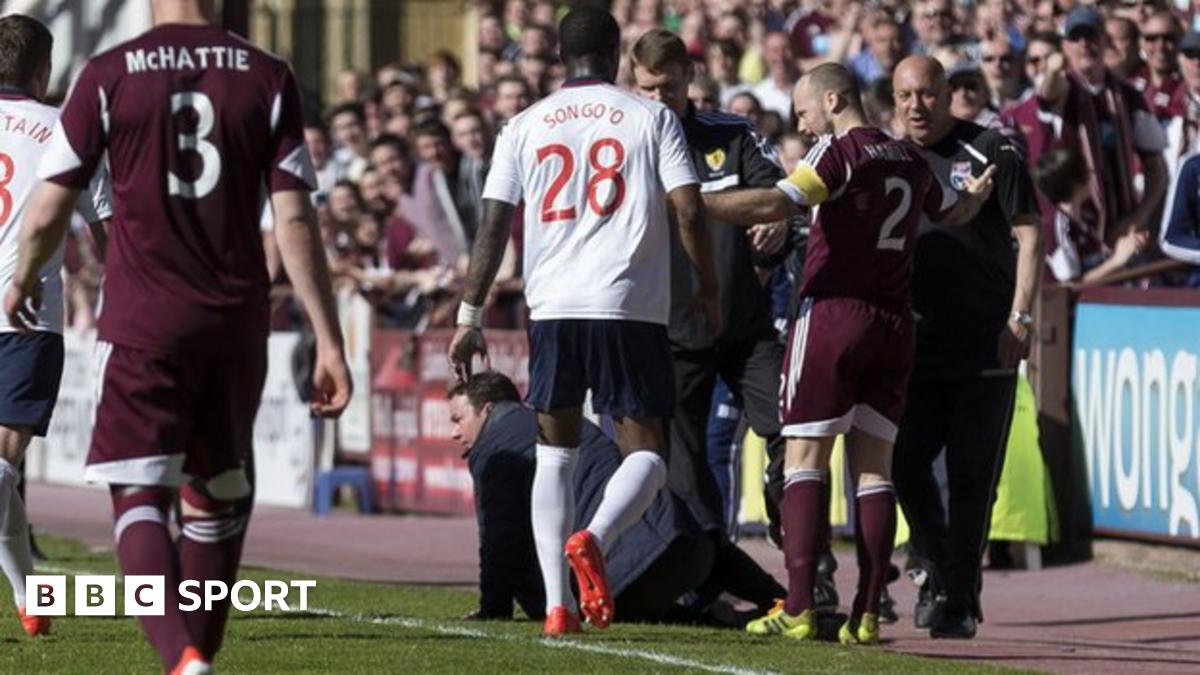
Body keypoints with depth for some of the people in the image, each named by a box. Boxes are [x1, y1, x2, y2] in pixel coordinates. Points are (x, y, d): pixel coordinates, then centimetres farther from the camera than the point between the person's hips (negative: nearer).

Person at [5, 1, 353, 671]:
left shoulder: (109, 75, -3)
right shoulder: (268, 77, 1)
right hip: (236, 324, 3)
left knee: (140, 498, -4)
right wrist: (329, 340, 1)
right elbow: (296, 220, -3)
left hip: (143, 321, -2)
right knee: (218, 498, 19)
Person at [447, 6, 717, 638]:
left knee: (554, 454, 15)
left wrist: (469, 317, 10)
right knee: (645, 453, 5)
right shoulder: (650, 118, 4)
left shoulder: (524, 127, 9)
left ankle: (556, 603, 3)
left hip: (551, 307, 2)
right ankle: (592, 539, -27)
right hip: (631, 308, -2)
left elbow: (492, 226, 5)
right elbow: (689, 211, -4)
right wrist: (709, 291, 9)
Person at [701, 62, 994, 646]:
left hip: (834, 312, -6)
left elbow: (774, 204, -21)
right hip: (894, 324, 6)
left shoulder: (839, 152, -7)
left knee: (803, 460, -4)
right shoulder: (909, 161, 15)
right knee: (874, 466, 6)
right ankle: (867, 615, -1)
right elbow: (952, 212, 35)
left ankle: (798, 609, -12)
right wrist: (976, 196, 58)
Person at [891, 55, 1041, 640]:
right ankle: (936, 570, 17)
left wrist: (1019, 317, -11)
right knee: (906, 461, -4)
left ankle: (960, 600, 4)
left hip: (986, 344, -4)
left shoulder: (990, 152, -2)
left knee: (972, 476, -2)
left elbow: (1028, 235, -4)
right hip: (919, 340, 4)